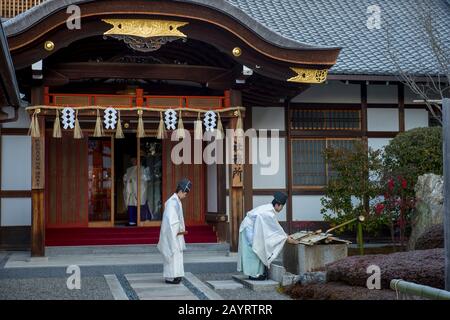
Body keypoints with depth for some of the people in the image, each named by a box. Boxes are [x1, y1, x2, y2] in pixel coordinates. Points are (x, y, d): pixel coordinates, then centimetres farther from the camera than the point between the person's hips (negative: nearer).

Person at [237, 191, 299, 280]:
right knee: (254, 251, -6)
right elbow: (277, 228, -13)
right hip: (250, 229, -10)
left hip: (249, 228, 10)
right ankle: (254, 274, -1)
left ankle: (253, 273, 16)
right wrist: (287, 238, -3)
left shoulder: (268, 208, 8)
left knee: (254, 251, 12)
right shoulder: (269, 213, -21)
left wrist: (285, 235, 18)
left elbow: (275, 227, 17)